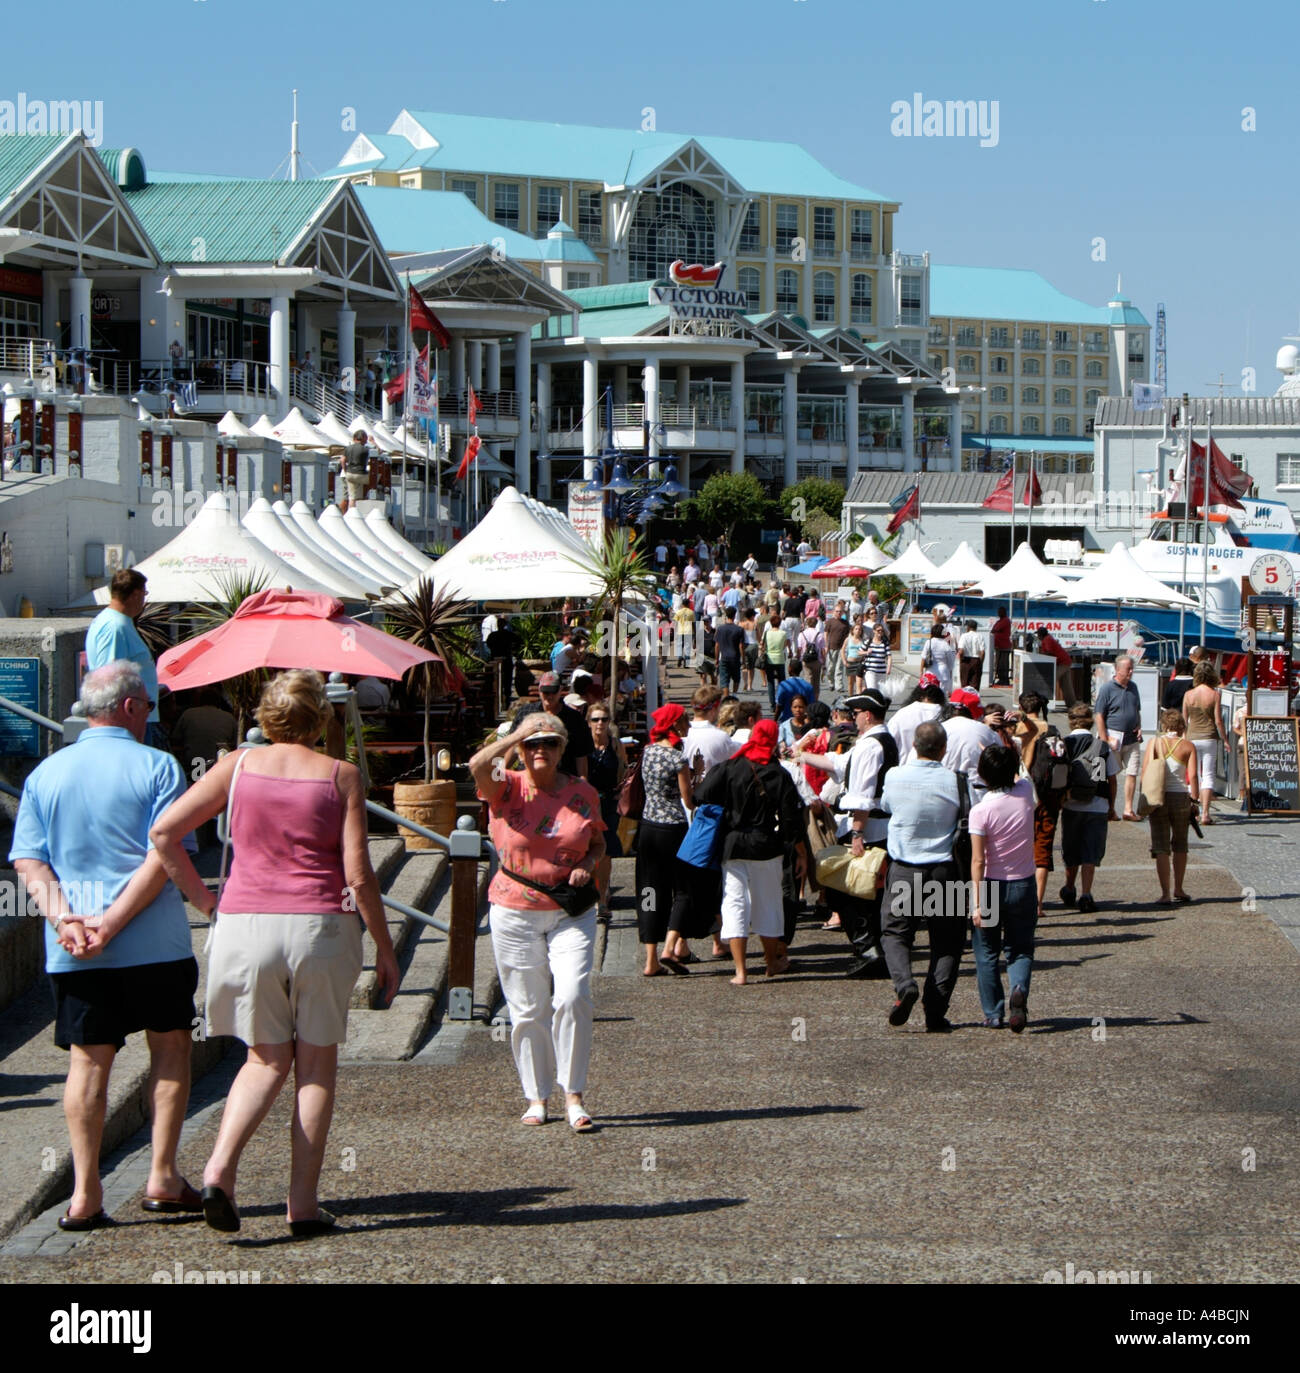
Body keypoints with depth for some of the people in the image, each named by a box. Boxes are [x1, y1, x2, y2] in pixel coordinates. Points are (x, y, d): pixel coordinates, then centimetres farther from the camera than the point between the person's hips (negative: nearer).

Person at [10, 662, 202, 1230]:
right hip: (155, 942, -3)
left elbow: (29, 862, 0)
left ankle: (86, 1193, 4)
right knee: (170, 1046, 12)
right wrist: (111, 922, -15)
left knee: (88, 1060, 8)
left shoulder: (45, 774, 8)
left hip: (71, 952, 3)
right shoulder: (157, 767, -4)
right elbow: (164, 857, -14)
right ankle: (162, 1177, 9)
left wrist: (66, 919, -10)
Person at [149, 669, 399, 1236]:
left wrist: (201, 896, 9)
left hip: (245, 925, 2)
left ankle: (219, 1167, -9)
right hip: (321, 928, -2)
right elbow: (358, 875, -5)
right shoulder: (340, 776, -2)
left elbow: (163, 832, -1)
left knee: (267, 1059, 14)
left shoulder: (238, 766, 3)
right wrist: (384, 948, 4)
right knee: (316, 1065, 10)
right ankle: (303, 1204, 8)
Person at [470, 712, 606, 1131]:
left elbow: (598, 842, 17)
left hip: (571, 911, 1)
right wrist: (517, 735, -13)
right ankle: (536, 1097, 15)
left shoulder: (582, 792, 6)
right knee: (527, 1009, 4)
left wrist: (587, 866, -4)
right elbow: (479, 765, -24)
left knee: (573, 997, -13)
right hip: (515, 912, -1)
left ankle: (573, 1095, -3)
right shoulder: (508, 789, -3)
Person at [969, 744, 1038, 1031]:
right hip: (1024, 885, 3)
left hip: (991, 886, -3)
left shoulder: (981, 810, -17)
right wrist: (1006, 745, 26)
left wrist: (977, 904, -14)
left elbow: (978, 861, -17)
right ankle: (1019, 989, -16)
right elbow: (1019, 774, 21)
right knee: (1021, 949, 13)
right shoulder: (1025, 793, -7)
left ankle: (993, 1014, 12)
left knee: (986, 953, 12)